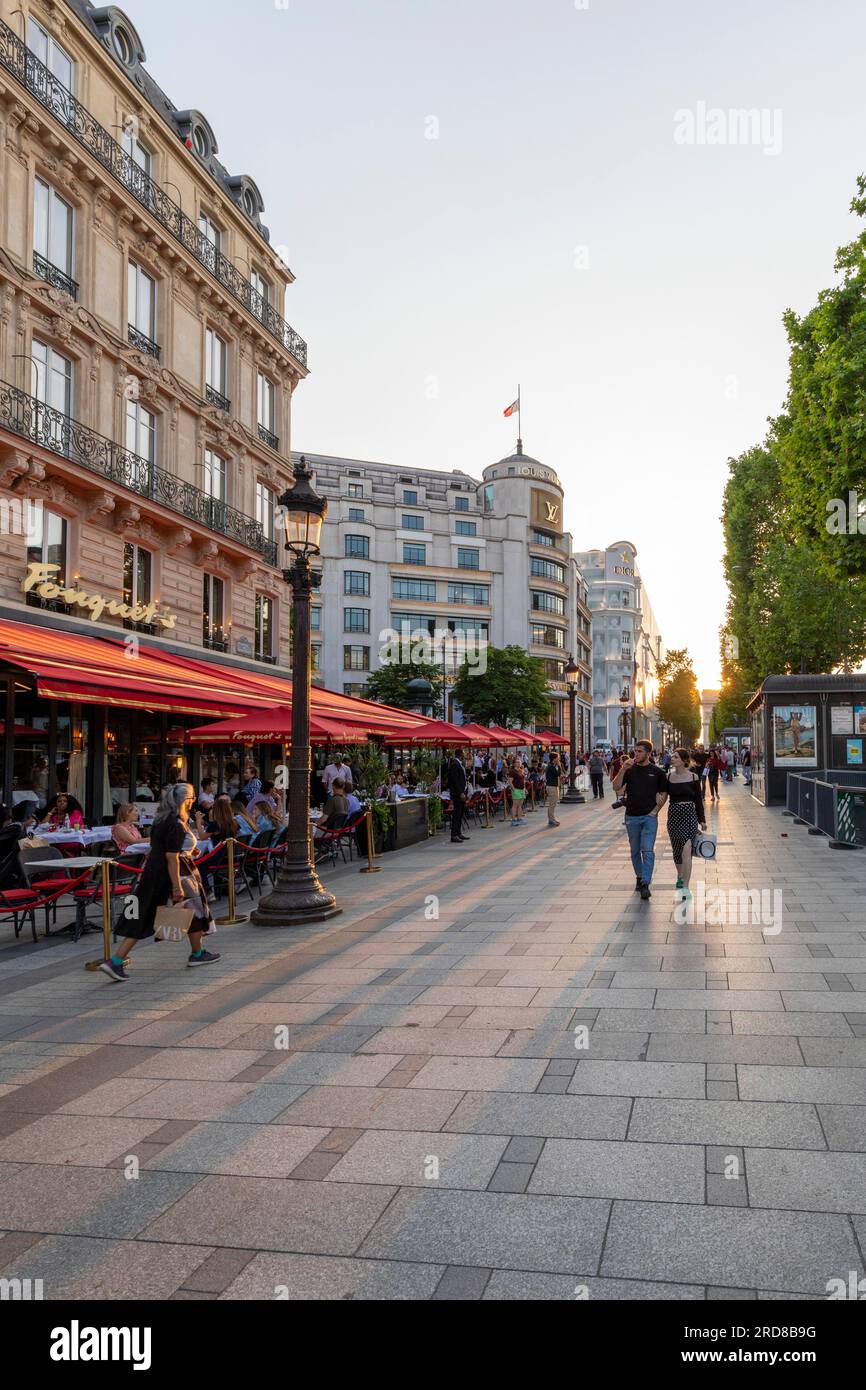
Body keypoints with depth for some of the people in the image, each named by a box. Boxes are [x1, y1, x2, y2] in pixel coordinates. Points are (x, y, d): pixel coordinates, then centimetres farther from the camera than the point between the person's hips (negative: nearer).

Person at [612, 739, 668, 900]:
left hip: (649, 816, -2)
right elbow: (616, 787, -7)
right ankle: (639, 877, 29)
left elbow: (664, 793, 7)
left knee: (647, 850, -11)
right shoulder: (629, 770, 3)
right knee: (635, 850, 13)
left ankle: (645, 884, -13)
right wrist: (623, 769, -18)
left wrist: (656, 809, -4)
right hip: (632, 816, 3)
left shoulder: (657, 772, 0)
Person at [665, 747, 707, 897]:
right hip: (673, 815, 3)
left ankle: (685, 887, -17)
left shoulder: (693, 777, -2)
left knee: (686, 849, -16)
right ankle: (680, 876, 41)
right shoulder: (668, 777, 2)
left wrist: (702, 820, 3)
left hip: (690, 815, -3)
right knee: (676, 850, 14)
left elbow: (698, 800, 3)